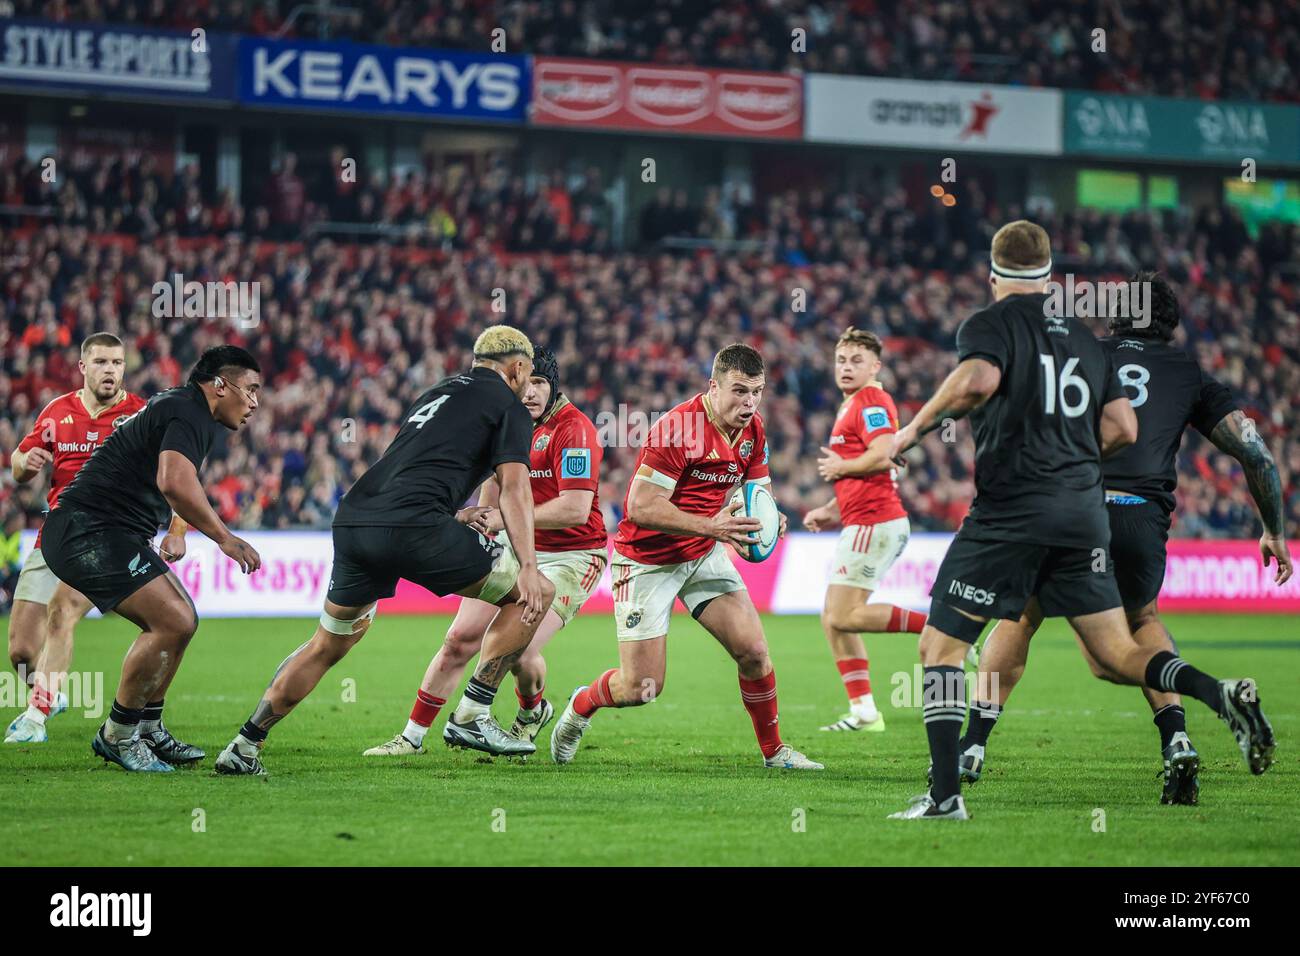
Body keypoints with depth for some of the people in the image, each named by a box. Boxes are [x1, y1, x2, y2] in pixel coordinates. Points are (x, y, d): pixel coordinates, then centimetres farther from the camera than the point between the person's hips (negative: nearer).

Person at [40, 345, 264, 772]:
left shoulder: (180, 408, 19)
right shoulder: (189, 413, -14)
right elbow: (175, 481, -32)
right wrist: (225, 538, -26)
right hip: (90, 532, -11)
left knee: (181, 621, 12)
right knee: (171, 621, -18)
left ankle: (148, 731, 20)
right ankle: (117, 736, -6)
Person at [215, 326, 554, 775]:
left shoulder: (437, 393, 32)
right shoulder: (509, 407, 10)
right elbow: (514, 486, -5)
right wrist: (528, 565, -12)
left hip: (353, 519, 7)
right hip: (412, 525, -7)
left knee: (328, 645, 23)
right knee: (534, 594, 5)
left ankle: (243, 747, 20)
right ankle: (471, 716, 1)